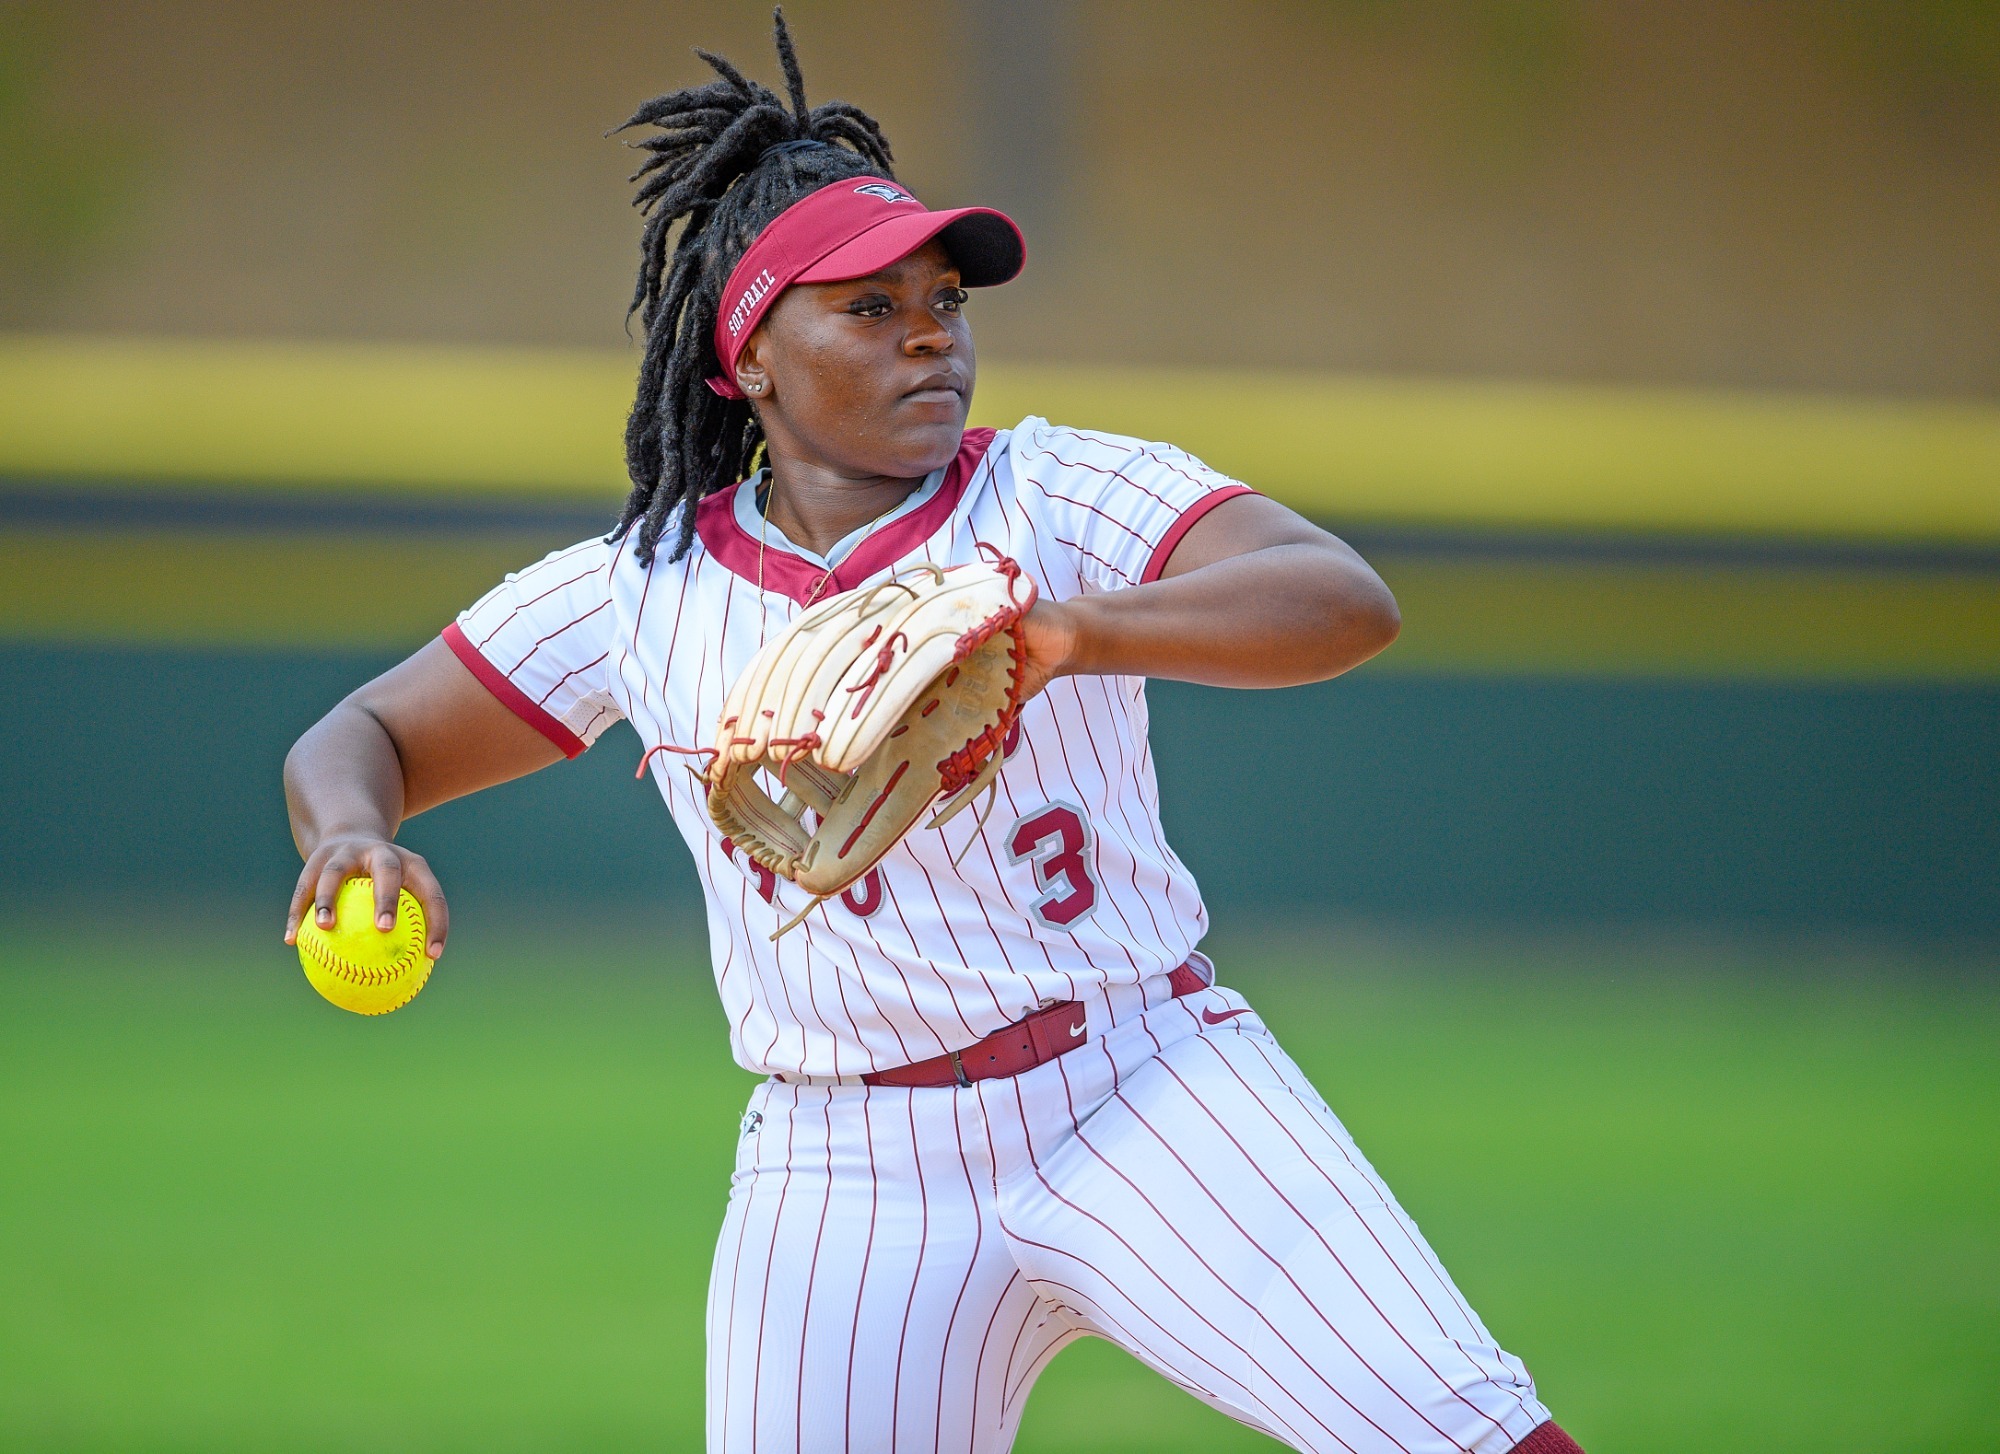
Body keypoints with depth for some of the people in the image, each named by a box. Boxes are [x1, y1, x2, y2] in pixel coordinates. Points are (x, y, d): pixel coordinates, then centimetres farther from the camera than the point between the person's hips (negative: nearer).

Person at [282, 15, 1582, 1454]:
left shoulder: (1068, 496, -1)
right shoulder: (637, 591, 6)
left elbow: (1348, 602, -18)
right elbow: (359, 739, 12)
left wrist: (1068, 631, -36)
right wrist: (351, 831, -14)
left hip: (1146, 1103, -2)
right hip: (850, 1170, 2)